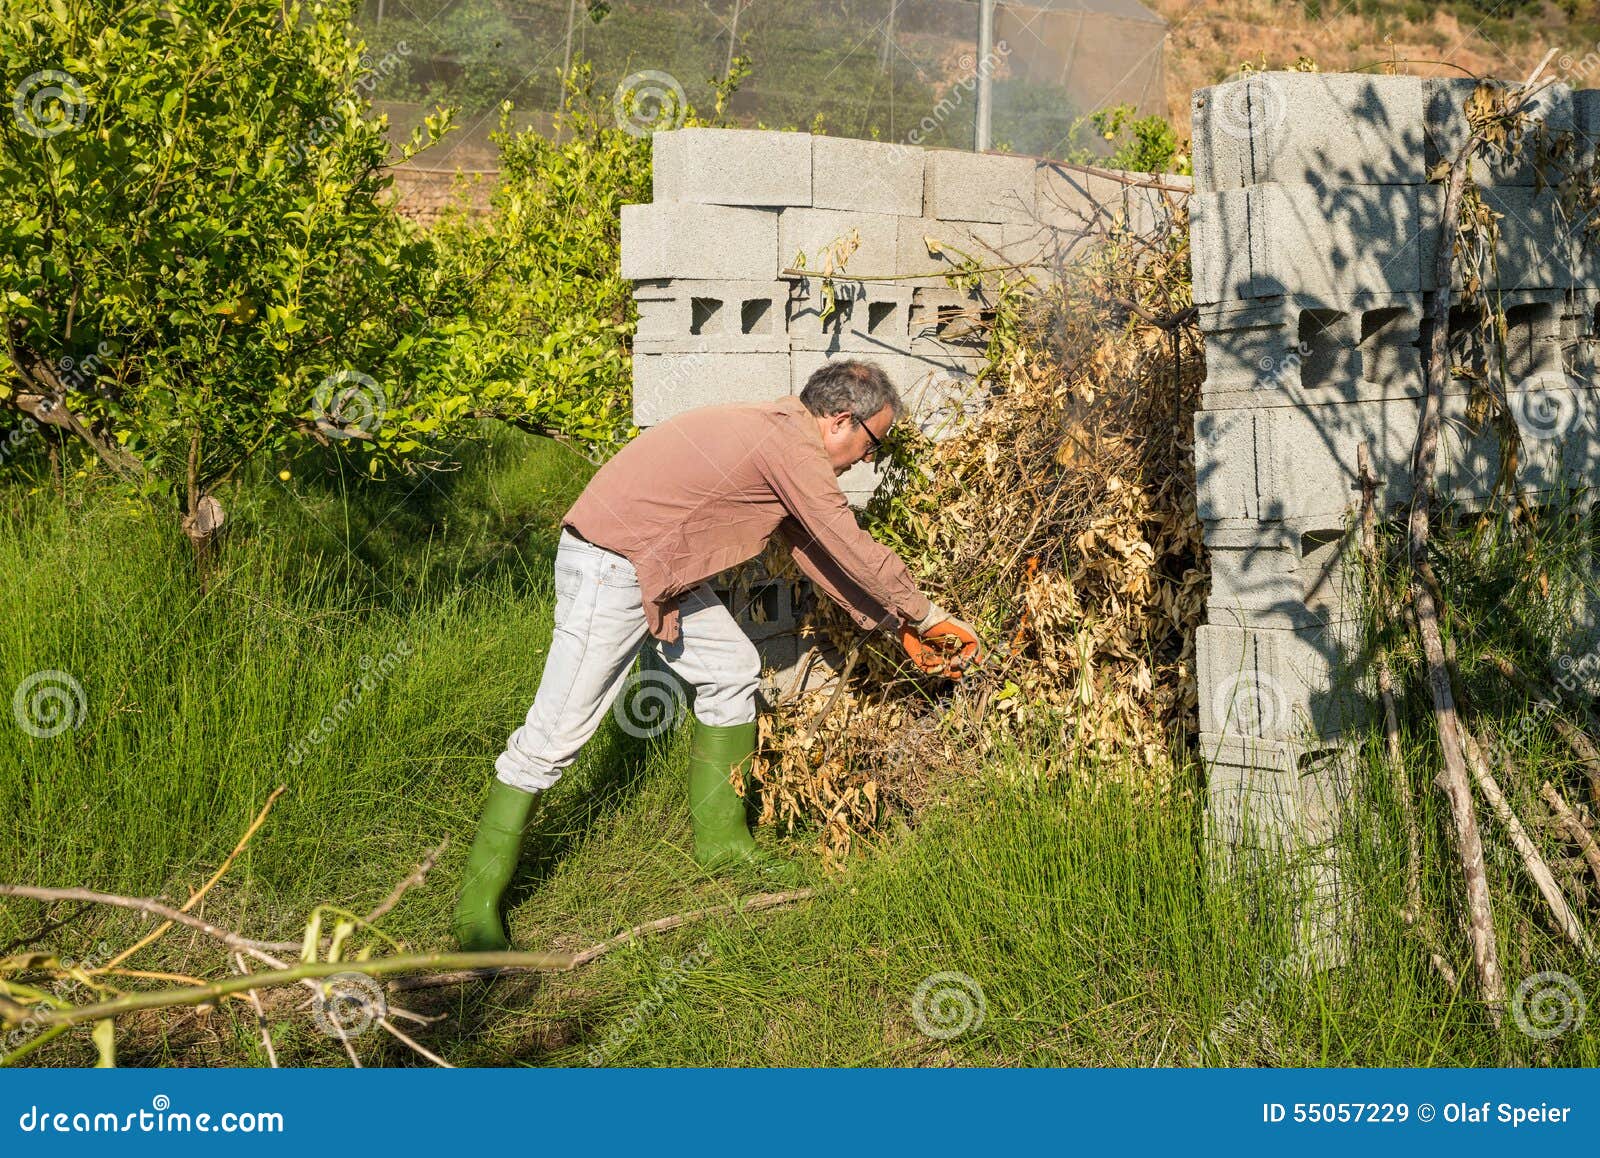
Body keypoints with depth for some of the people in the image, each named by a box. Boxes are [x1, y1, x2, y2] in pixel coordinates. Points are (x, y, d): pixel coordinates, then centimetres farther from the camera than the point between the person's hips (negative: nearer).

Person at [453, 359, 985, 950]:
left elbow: (815, 550, 19)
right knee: (556, 734, -8)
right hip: (609, 569, -11)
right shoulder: (792, 446, -18)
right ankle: (478, 903, 1)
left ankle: (720, 838, 25)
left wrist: (895, 625, 20)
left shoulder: (777, 433, 13)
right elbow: (854, 551, -12)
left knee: (732, 671, 15)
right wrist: (928, 615, 2)